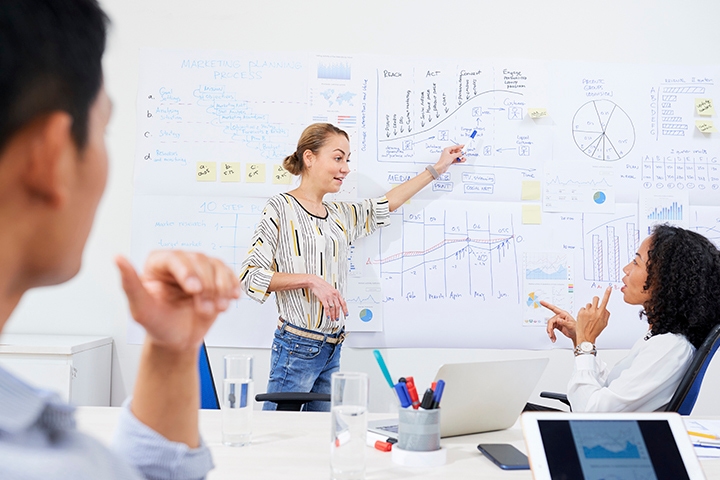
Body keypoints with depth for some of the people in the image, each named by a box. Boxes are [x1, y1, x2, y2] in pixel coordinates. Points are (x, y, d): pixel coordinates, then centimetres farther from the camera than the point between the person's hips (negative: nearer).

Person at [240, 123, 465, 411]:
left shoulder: (340, 215, 13)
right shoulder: (281, 209, -7)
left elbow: (383, 205, 27)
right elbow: (249, 276, -12)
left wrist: (437, 169, 31)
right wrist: (311, 280, -19)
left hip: (332, 351, 7)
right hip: (297, 349, -7)